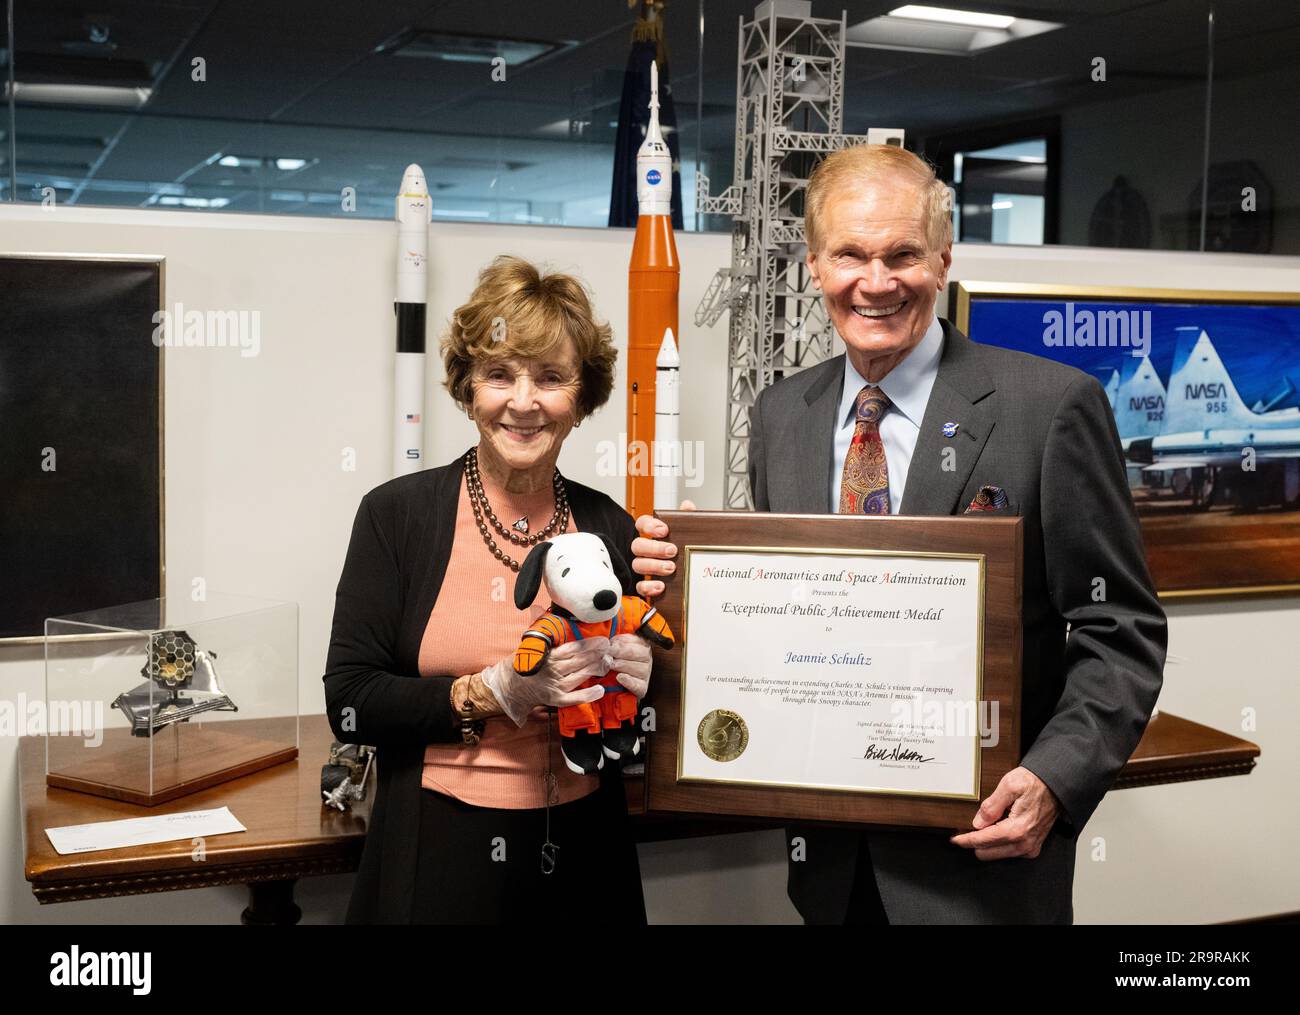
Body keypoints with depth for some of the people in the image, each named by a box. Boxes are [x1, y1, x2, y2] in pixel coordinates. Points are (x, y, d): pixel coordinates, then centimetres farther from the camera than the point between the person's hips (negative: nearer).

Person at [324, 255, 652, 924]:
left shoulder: (611, 528, 0)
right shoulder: (396, 515, -6)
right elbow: (349, 705, -10)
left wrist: (632, 683, -12)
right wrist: (491, 692, -20)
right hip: (436, 859, -2)